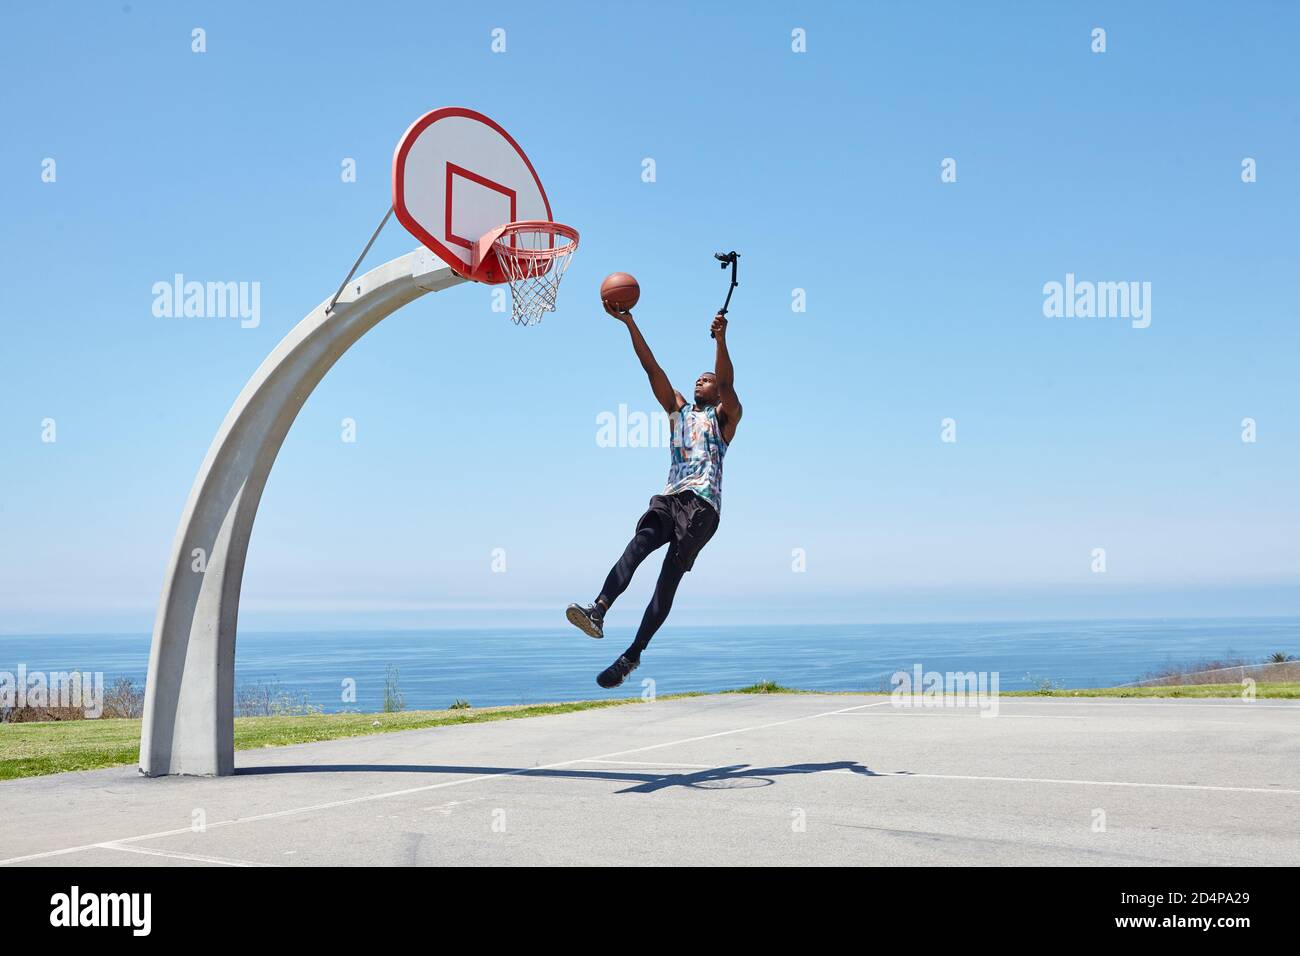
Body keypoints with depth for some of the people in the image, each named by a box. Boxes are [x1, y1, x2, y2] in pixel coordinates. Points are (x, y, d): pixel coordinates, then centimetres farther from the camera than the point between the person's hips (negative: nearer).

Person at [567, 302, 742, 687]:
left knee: (669, 577, -13)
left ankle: (632, 655, -18)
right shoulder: (678, 410, 25)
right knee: (639, 542, -25)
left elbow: (727, 385, -9)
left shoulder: (725, 416, 13)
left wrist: (721, 341, -25)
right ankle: (598, 610, -46)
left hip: (702, 504, -4)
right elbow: (652, 368, 16)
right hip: (669, 497, 4)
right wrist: (629, 322, 6)